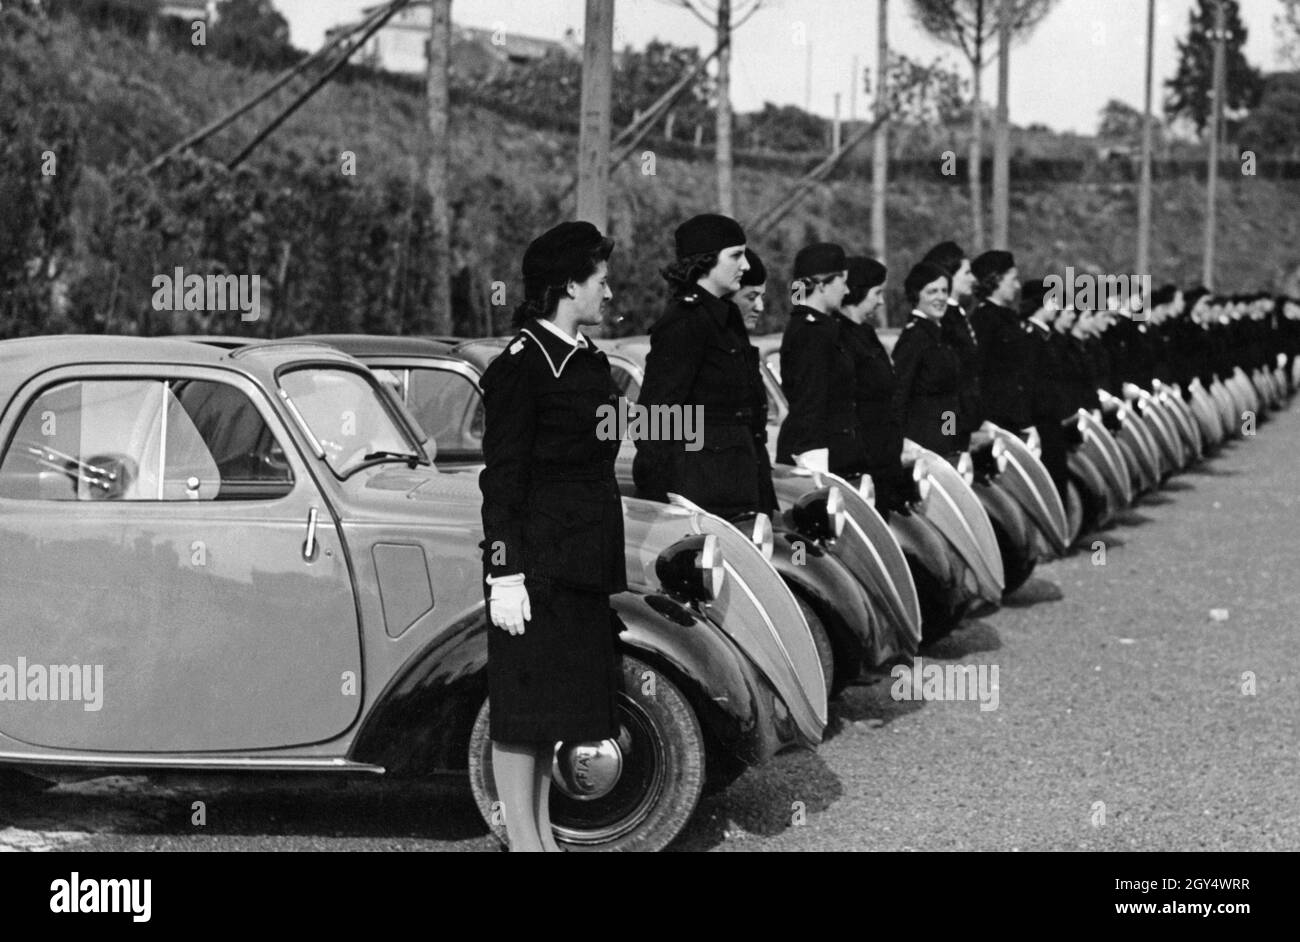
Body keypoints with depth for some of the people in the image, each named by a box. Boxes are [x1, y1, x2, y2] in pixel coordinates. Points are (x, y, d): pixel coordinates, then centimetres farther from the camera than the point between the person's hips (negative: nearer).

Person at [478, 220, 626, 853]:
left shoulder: (590, 361, 15)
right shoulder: (520, 367, -12)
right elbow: (501, 479, -14)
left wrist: (612, 571, 19)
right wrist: (505, 576, -19)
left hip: (582, 566, 9)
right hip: (536, 566, -9)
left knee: (554, 707, 13)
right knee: (522, 709, -1)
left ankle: (542, 835, 21)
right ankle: (523, 839, 5)